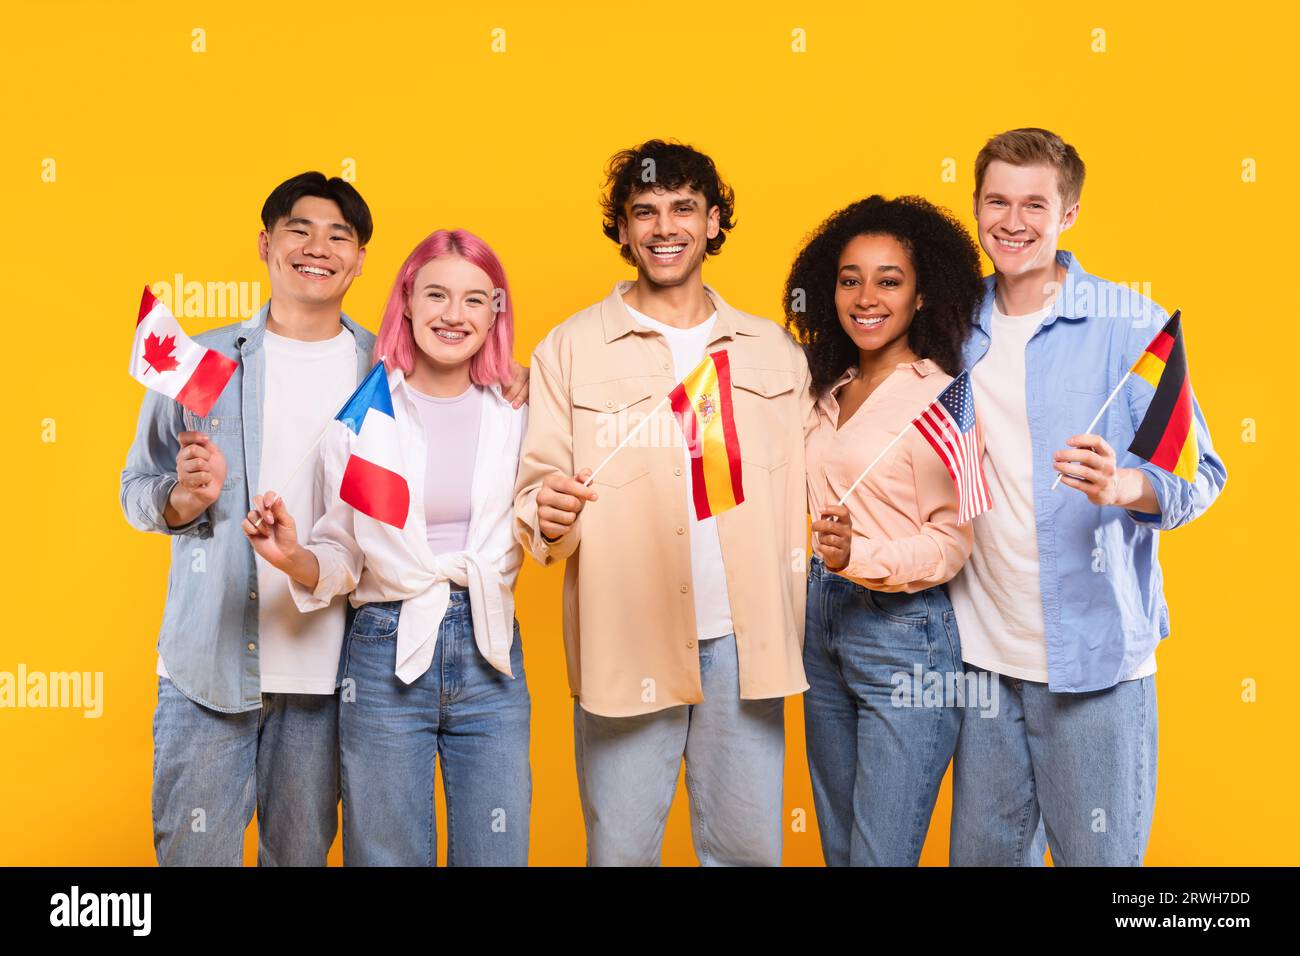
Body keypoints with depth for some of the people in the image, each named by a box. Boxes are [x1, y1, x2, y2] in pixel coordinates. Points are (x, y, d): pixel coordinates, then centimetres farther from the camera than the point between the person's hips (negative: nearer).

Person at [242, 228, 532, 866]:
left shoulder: (515, 417, 4)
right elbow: (341, 561, 2)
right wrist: (292, 557, -18)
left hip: (490, 655, 2)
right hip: (386, 659, -2)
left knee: (496, 856, 8)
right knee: (388, 857, 10)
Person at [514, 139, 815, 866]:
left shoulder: (775, 351, 10)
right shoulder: (571, 349, 4)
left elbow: (804, 491, 10)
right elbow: (536, 486, 1)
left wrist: (800, 628, -3)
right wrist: (550, 515, -21)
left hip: (746, 643, 2)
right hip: (625, 646, -2)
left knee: (749, 848, 11)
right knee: (621, 849, 7)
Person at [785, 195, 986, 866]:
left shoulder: (940, 394, -11)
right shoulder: (833, 389, 11)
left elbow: (953, 540, -13)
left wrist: (859, 556, -27)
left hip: (905, 636, -7)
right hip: (823, 621, 7)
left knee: (881, 856, -1)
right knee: (838, 848, 17)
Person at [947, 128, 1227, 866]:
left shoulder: (1131, 324, -7)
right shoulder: (959, 329, 7)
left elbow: (1200, 471, -8)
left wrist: (1124, 485, -29)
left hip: (1093, 655, -4)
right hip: (985, 651, 5)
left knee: (1100, 856, 6)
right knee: (984, 851, 16)